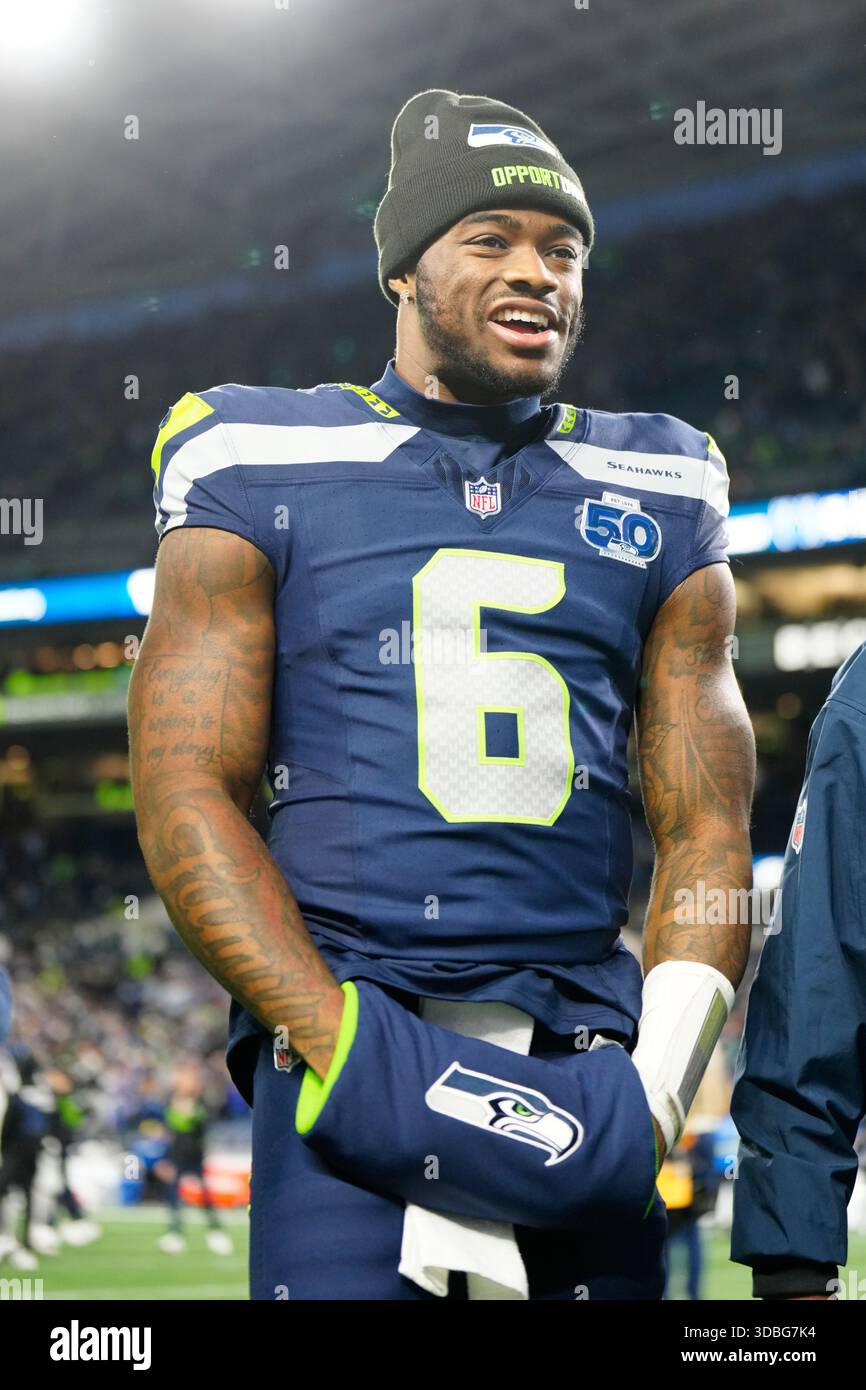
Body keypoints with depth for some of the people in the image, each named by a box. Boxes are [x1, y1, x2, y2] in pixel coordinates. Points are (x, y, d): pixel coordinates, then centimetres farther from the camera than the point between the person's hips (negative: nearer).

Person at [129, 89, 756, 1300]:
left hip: (583, 1060, 3)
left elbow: (705, 827, 10)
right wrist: (353, 1049, -15)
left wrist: (660, 1075, -7)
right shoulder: (266, 468, 4)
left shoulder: (657, 497, 12)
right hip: (352, 1034, -3)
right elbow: (186, 797, -3)